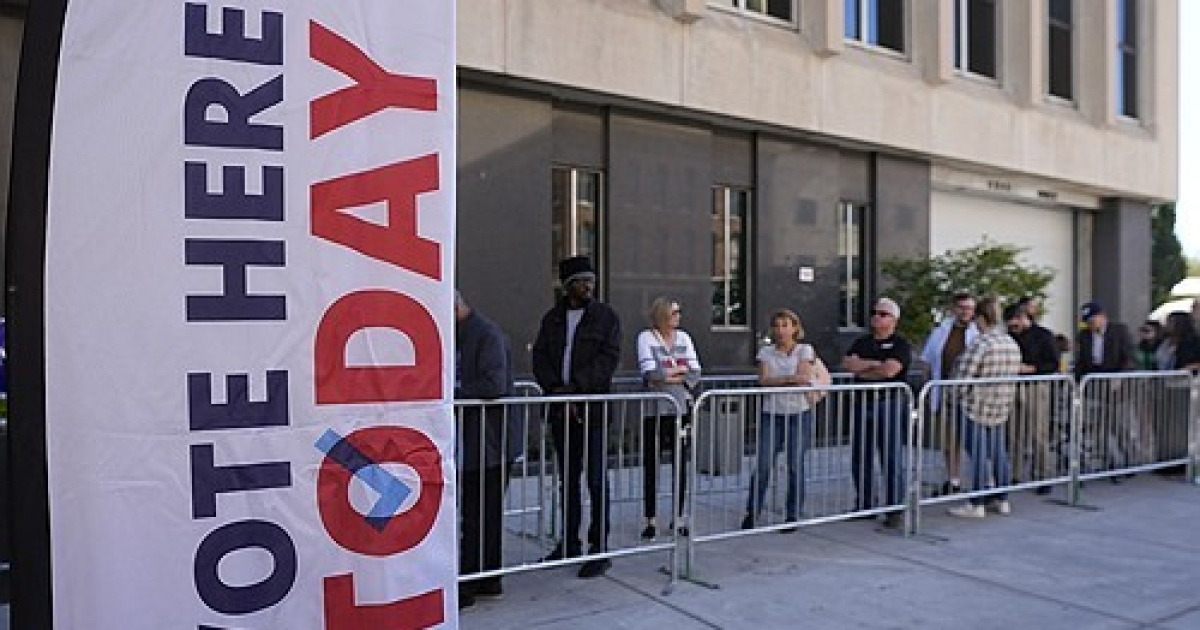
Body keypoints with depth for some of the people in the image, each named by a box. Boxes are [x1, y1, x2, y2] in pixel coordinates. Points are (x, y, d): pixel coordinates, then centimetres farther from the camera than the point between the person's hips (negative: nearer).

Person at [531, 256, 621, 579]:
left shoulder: (605, 315, 1)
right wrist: (555, 388, -12)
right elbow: (540, 357, 6)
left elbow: (609, 358, -10)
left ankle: (599, 549, 4)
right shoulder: (552, 318, 12)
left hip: (593, 409, -4)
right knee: (568, 479, 13)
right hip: (560, 409, 4)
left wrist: (574, 387, -17)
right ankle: (569, 543, 24)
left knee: (597, 480, -2)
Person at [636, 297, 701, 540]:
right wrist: (680, 370, -4)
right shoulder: (646, 337, -3)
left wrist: (667, 374, -9)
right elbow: (650, 373, -15)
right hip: (654, 409, -4)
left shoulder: (683, 337, 11)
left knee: (681, 463, 6)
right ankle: (650, 520, 9)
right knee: (651, 465, 0)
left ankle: (678, 517, 17)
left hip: (681, 408, 4)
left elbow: (695, 374, 4)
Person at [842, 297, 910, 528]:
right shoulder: (862, 342, 15)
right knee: (860, 459, 10)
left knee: (891, 459, -3)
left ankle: (896, 510, 5)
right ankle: (865, 505, 22)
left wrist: (862, 370, -4)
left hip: (889, 405, -6)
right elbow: (847, 364, -1)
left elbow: (889, 370, -18)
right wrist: (874, 363, -9)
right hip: (863, 405, 6)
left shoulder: (900, 344, -3)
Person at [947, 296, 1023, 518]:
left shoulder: (980, 344, -19)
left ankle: (976, 504, 4)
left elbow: (963, 375, -21)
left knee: (978, 455, -2)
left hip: (976, 408, -7)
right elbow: (1013, 376, 10)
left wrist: (956, 397, -4)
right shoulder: (1013, 344, 5)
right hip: (1001, 409, 8)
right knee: (998, 453, 16)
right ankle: (1002, 499, 25)